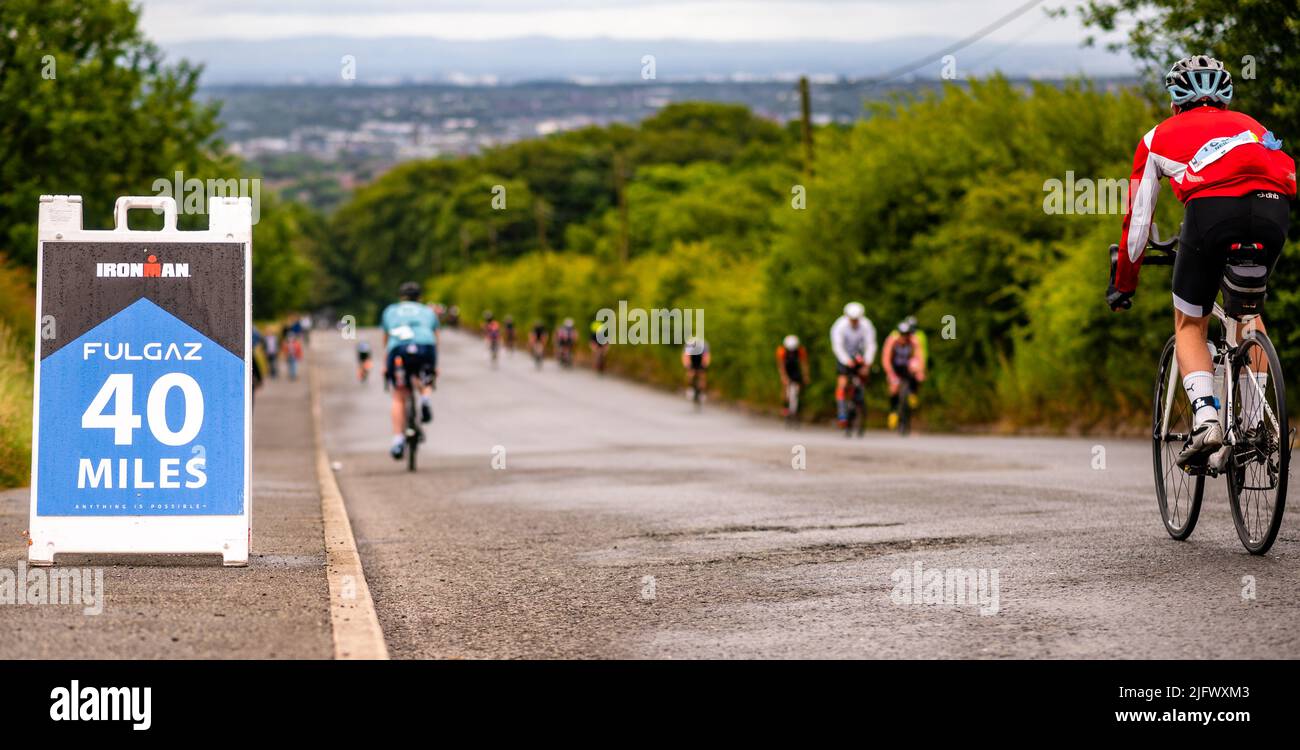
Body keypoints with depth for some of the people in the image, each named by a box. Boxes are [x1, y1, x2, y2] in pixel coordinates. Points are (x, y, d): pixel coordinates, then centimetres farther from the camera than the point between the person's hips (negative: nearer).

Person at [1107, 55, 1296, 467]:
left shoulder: (1160, 136, 29)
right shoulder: (1248, 124, 36)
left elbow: (1137, 220, 31)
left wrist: (1122, 285, 41)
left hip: (1211, 211, -3)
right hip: (1273, 210, 3)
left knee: (1189, 325, 16)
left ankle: (1206, 419, -7)